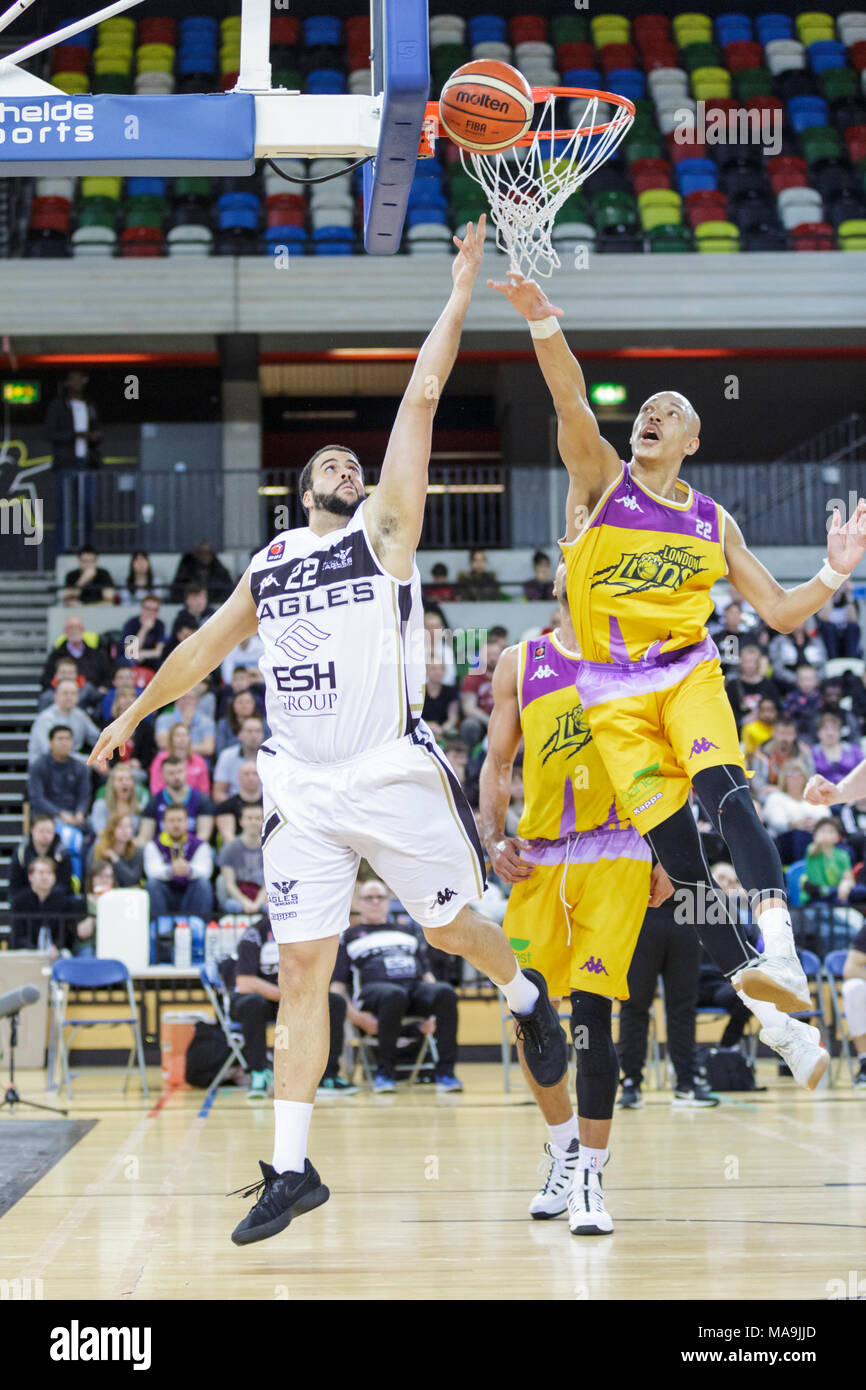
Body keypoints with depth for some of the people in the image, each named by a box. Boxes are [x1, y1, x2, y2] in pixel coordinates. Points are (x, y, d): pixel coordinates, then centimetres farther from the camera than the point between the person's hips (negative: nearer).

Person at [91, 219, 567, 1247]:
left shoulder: (385, 531, 4)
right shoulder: (267, 565, 16)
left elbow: (421, 397, -2)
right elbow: (205, 644, 32)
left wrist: (460, 290, -4)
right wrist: (136, 711, 39)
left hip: (393, 776, -3)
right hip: (302, 788, 3)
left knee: (451, 927, 5)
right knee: (301, 970, -1)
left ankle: (528, 1001, 40)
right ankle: (291, 1169, 0)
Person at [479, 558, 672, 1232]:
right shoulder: (519, 664, 10)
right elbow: (497, 763, 15)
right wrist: (495, 837, 0)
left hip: (616, 853, -3)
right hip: (538, 858, 3)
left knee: (591, 1010, -15)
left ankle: (590, 1177, -7)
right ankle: (565, 1144, 27)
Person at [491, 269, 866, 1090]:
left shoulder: (711, 521, 13)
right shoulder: (601, 477, 5)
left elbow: (779, 612, 15)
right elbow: (571, 401, -14)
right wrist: (543, 322, -31)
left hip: (689, 674, 1)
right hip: (615, 694, -1)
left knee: (723, 788, -29)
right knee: (674, 849, -7)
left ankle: (779, 955, -44)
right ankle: (774, 1018, 0)